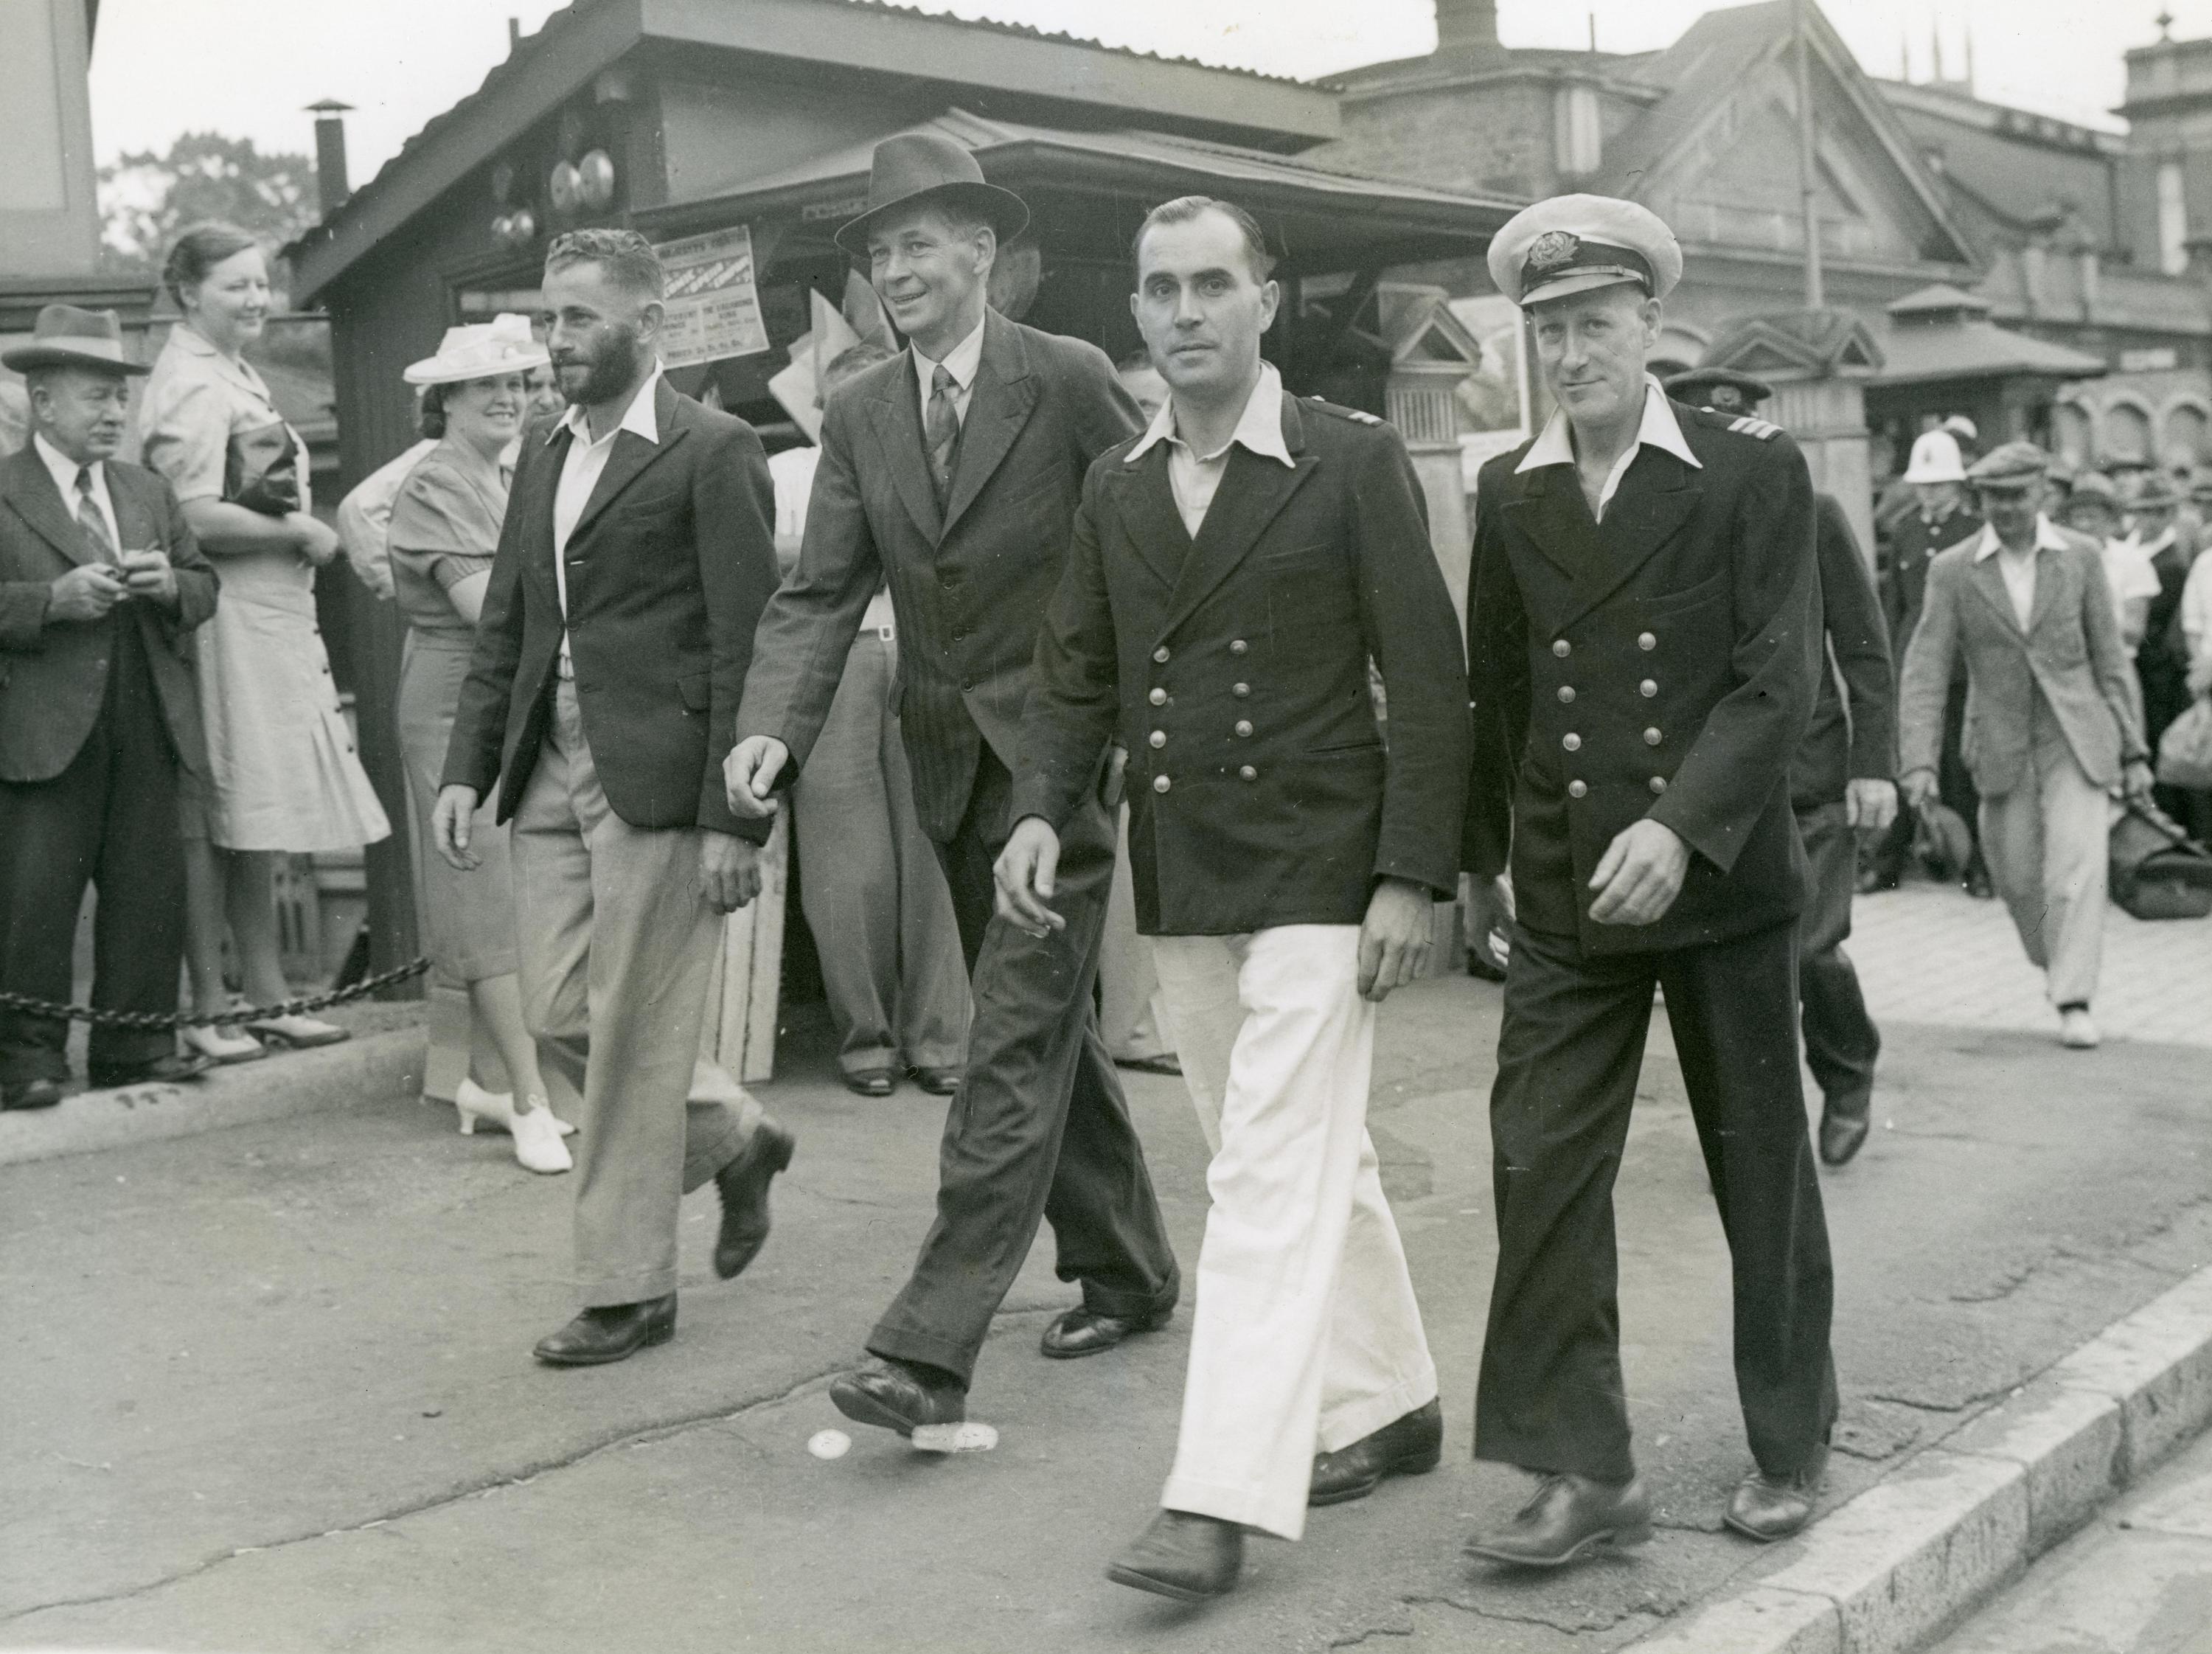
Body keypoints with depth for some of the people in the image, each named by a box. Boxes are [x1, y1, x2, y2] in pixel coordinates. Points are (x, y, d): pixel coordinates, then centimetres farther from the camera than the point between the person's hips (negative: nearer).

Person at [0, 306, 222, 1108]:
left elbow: (204, 587, 17)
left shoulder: (150, 493, 18)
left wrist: (171, 584, -3)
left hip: (146, 728, 5)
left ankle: (135, 1042, 17)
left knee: (150, 888, 6)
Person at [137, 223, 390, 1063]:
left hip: (272, 616, 10)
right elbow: (198, 518, -21)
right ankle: (208, 1006, 4)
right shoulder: (194, 386, -13)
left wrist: (299, 528, 10)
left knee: (256, 821, 13)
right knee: (214, 820, -3)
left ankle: (265, 994, 20)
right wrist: (300, 532, -13)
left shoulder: (233, 373, 17)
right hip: (224, 622, -10)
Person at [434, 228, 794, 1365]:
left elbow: (744, 643, -11)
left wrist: (734, 819, -15)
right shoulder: (544, 460, 16)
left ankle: (629, 1290, 12)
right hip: (550, 773, 7)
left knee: (631, 1038, -1)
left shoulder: (712, 451, -6)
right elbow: (503, 627, 19)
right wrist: (467, 768, 7)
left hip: (656, 776, -7)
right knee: (557, 1018, 7)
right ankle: (733, 1140, 31)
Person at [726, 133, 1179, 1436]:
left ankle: (931, 1352, -10)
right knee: (1050, 1026, 16)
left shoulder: (1070, 381, -9)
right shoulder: (862, 417, 7)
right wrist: (772, 730, -15)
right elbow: (822, 593, 1)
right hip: (950, 765, 6)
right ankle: (1127, 1271, 32)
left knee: (1015, 1045, -9)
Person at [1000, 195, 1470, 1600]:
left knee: (1274, 1180, -9)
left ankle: (1221, 1500, -8)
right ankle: (1388, 1406, 32)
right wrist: (1043, 810, -6)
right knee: (1309, 1165, 16)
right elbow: (1081, 677, 12)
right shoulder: (1116, 486, 9)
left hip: (1317, 874, -5)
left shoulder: (1354, 461, -6)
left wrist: (1415, 877, -14)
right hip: (1180, 884, 6)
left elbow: (1428, 679, -8)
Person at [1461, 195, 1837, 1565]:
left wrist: (1681, 826, -24)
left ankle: (1793, 1445, 27)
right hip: (1566, 899, 3)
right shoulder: (1509, 493, 7)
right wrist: (1485, 851, 15)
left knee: (1763, 1171, 10)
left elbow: (1781, 680, -12)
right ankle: (1586, 1472, 4)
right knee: (1541, 1165, -5)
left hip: (1725, 882, -3)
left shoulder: (1754, 473, -4)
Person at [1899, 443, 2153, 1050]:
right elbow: (1926, 670, -6)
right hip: (2002, 747, 1)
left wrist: (2133, 750, 5)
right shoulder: (1952, 571, -2)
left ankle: (2075, 1002, -9)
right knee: (2017, 878, 7)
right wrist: (1920, 760, -16)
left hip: (2075, 739, -1)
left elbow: (2109, 659, 5)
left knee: (2077, 867, -13)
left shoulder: (2081, 558, 0)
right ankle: (2057, 968, 32)